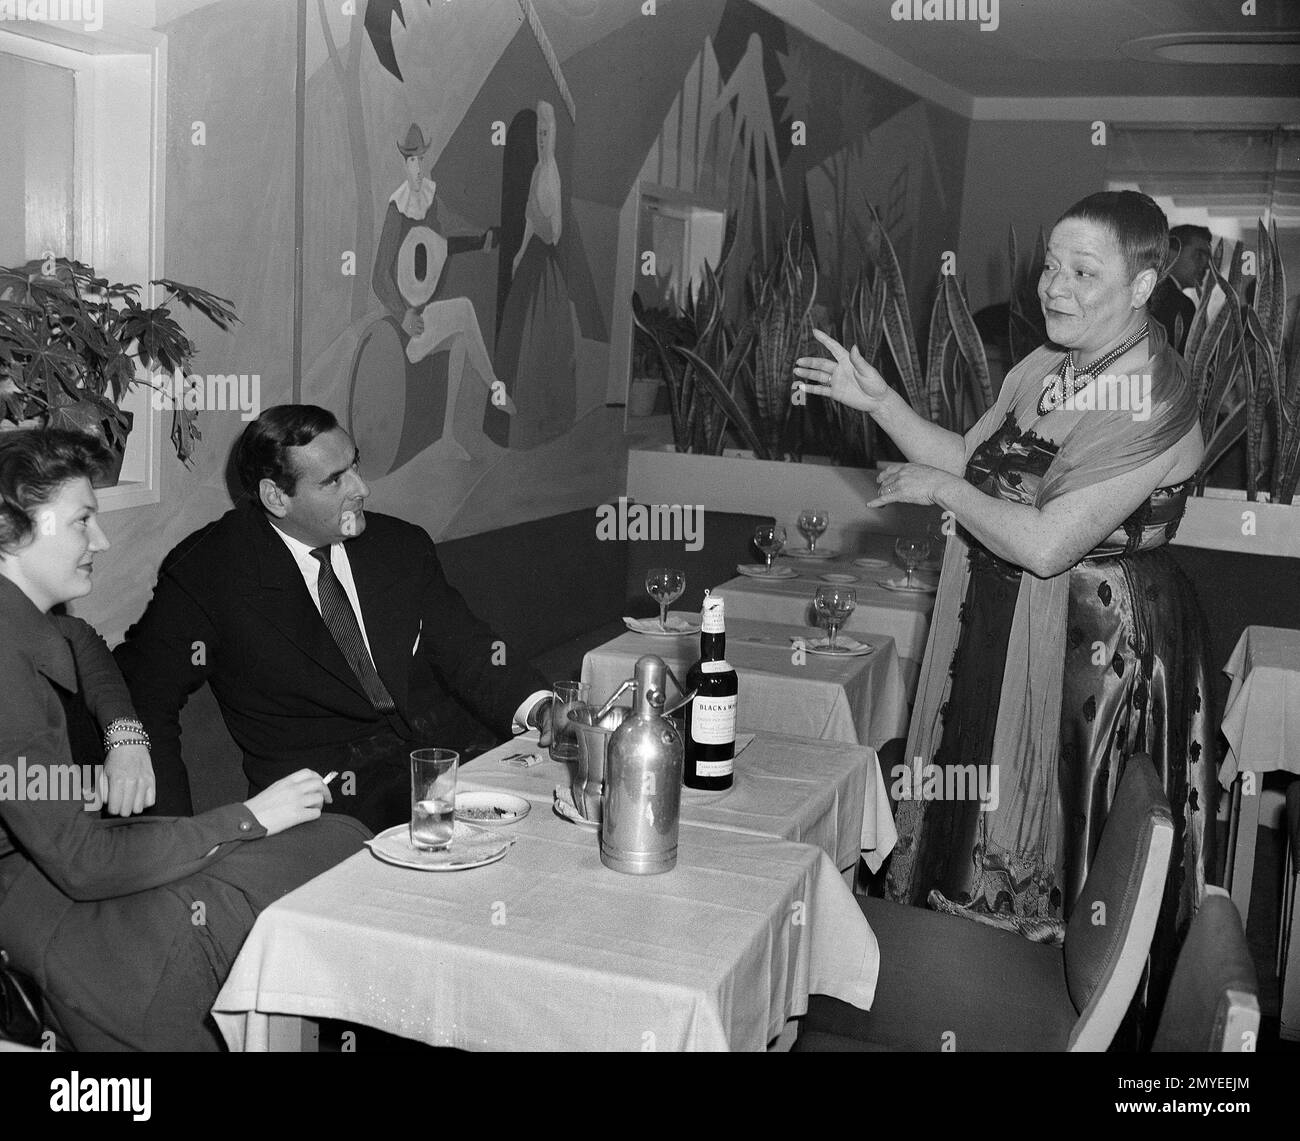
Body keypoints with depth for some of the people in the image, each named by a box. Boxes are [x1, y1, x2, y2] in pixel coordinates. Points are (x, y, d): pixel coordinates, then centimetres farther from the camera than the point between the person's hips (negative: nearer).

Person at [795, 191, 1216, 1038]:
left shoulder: (1154, 403, -21)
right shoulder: (1046, 368, 4)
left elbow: (1046, 543, -27)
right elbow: (967, 461, 13)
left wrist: (939, 490, -15)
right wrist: (880, 402, 3)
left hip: (1097, 642, -8)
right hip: (1001, 628, 8)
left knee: (1053, 859, 7)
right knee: (983, 824, 19)